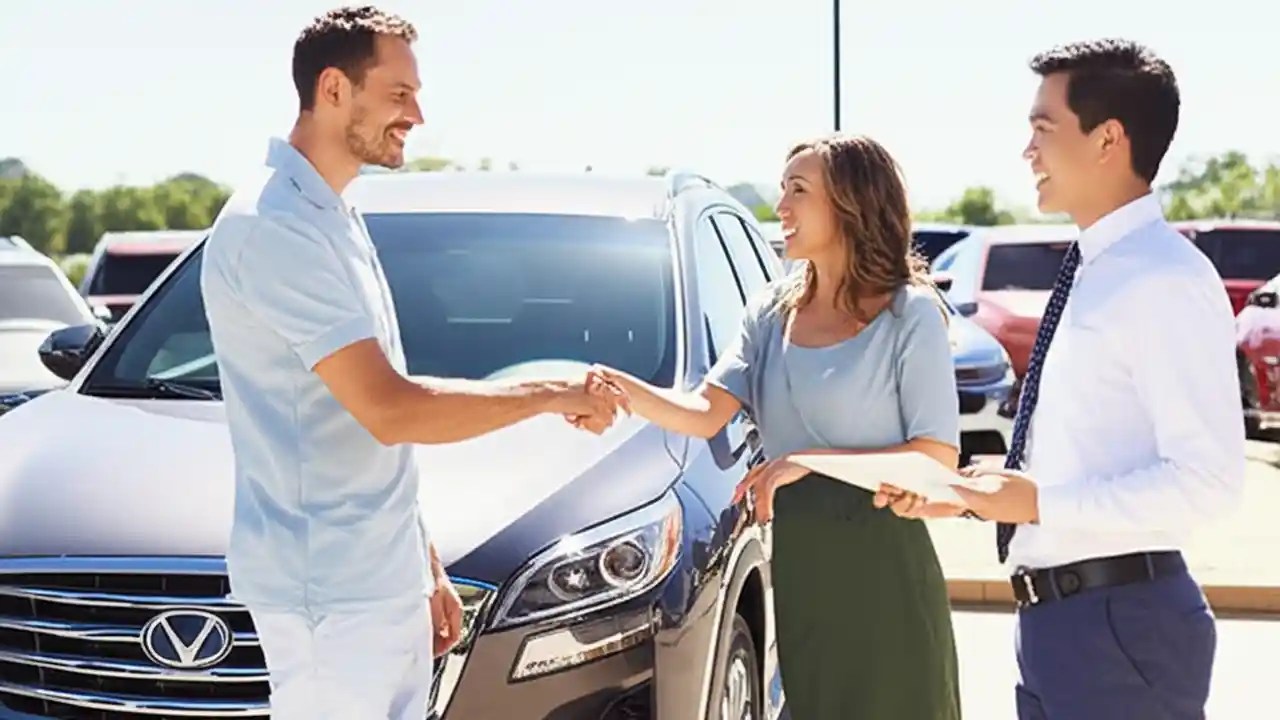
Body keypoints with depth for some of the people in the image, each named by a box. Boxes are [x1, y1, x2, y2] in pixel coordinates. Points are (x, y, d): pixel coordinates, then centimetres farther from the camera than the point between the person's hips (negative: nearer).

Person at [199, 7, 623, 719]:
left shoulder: (334, 221, 14)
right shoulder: (274, 228, -17)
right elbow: (390, 410, -24)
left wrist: (425, 567, 19)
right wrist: (550, 393, -13)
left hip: (384, 581, 9)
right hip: (328, 592, -9)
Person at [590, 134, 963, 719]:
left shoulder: (910, 314, -8)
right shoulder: (773, 311, 8)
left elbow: (939, 455, -13)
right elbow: (707, 414, -3)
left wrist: (811, 460, -19)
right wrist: (627, 392, -22)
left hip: (882, 565, -5)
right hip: (799, 563, 5)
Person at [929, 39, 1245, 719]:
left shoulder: (1166, 281, -16)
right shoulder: (1090, 273, 12)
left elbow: (1207, 479, -22)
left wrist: (1040, 504, -21)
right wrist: (962, 490, 7)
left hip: (1120, 619, -9)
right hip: (1053, 614, 9)